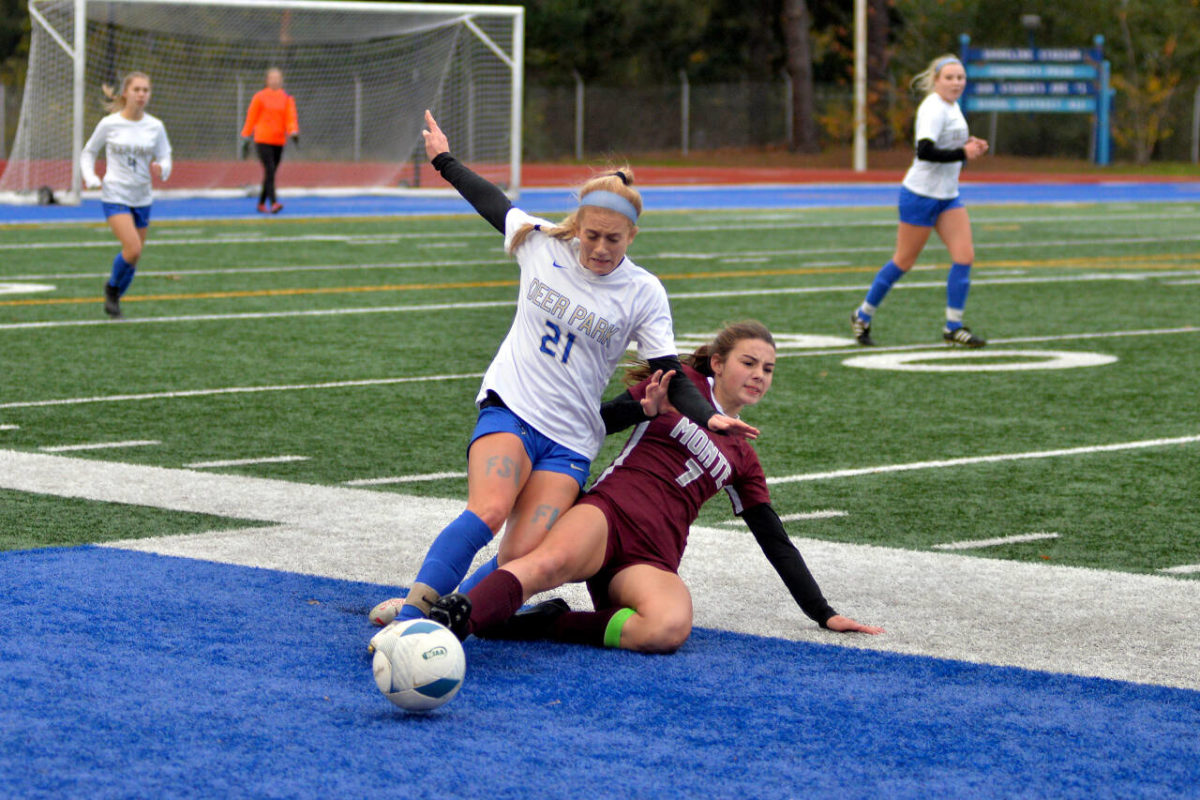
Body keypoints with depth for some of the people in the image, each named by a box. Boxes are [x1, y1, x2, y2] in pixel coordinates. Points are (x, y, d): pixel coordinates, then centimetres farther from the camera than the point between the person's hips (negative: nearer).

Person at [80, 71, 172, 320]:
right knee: (133, 249, -21)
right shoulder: (109, 124, -5)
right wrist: (91, 178, -8)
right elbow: (88, 153, 8)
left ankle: (114, 299, 32)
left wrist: (161, 170, -19)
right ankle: (112, 287, 7)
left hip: (142, 198, 4)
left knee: (133, 255, 9)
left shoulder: (155, 127, 1)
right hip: (114, 196, -4)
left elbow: (165, 158, 5)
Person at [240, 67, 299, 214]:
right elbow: (251, 118, 6)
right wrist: (246, 138, 6)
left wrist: (294, 133, -19)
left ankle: (261, 203, 21)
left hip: (279, 142, 4)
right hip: (262, 140, -4)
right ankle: (273, 203, -26)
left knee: (270, 174, 8)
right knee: (270, 170, -17)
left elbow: (291, 118, 0)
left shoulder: (287, 99, 9)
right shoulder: (259, 97, 1)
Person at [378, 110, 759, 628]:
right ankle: (410, 614, -33)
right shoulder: (541, 245, 1)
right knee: (489, 511, -30)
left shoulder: (643, 294, 0)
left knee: (522, 560, -18)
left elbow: (669, 376, 0)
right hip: (509, 409, -1)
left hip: (571, 442, 1)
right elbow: (494, 204, 20)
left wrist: (707, 417, -19)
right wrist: (444, 160, 34)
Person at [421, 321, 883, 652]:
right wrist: (647, 409, -4)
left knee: (671, 627, -35)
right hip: (610, 511, -3)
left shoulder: (742, 461, 29)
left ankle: (545, 625, -27)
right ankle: (454, 619, -60)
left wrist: (823, 614, 25)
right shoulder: (684, 385, 19)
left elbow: (776, 542, 30)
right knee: (550, 562, -40)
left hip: (652, 558, 3)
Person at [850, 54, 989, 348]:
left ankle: (953, 327, 2)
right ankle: (863, 316, 19)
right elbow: (924, 151, -29)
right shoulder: (934, 108, -18)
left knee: (965, 255, -5)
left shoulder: (951, 106, 11)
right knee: (904, 261, 2)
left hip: (948, 196, 8)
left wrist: (970, 145, 6)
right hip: (921, 194, -8)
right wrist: (962, 153, -28)